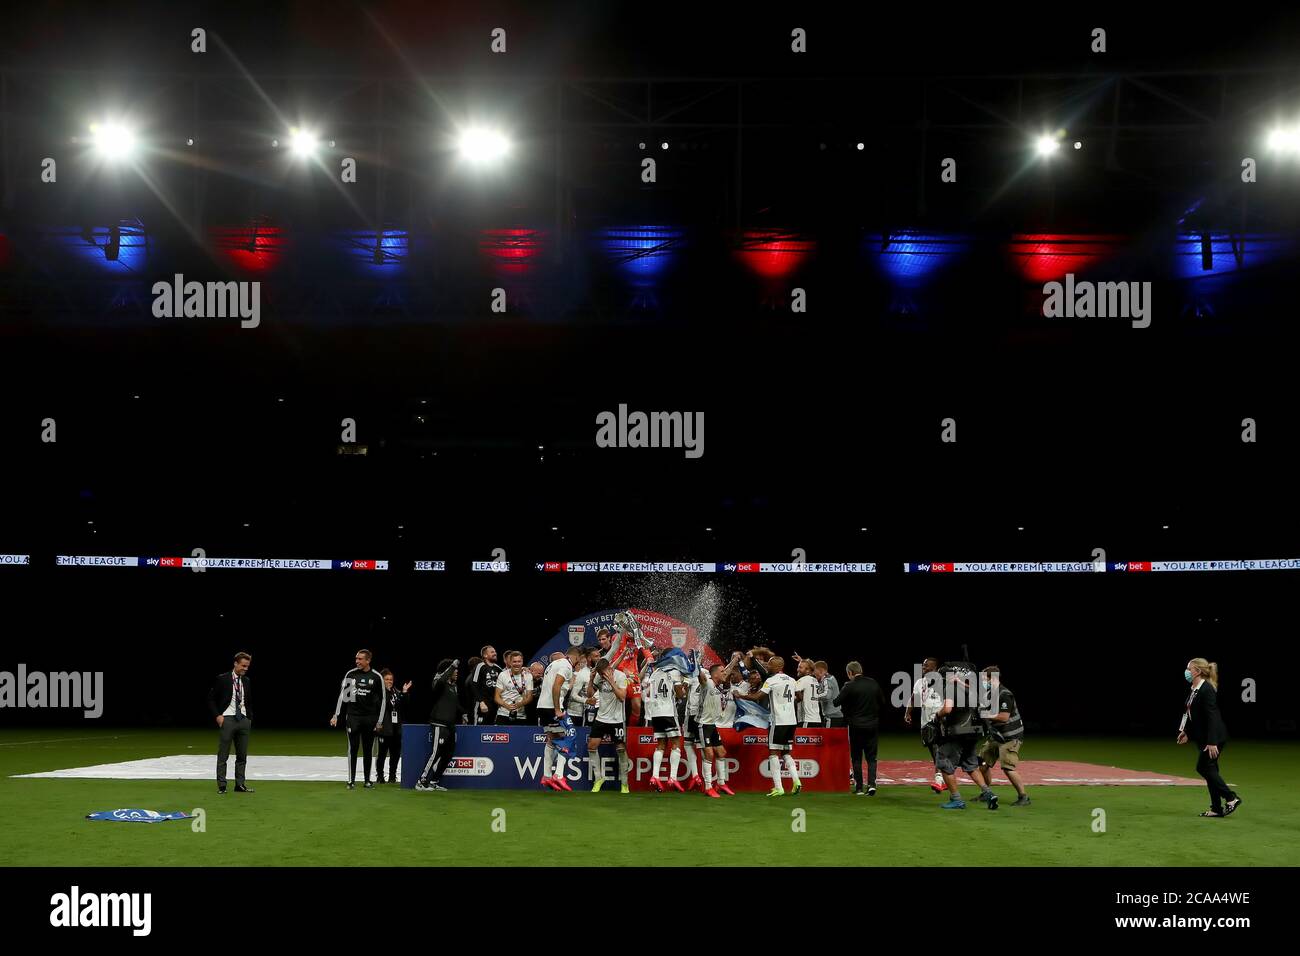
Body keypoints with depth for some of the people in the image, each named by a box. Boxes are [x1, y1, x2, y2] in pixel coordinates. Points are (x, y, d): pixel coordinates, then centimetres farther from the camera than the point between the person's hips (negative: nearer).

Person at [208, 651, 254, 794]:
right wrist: (217, 716, -10)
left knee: (242, 755, 6)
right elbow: (211, 699, -1)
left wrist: (250, 717, 9)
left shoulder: (246, 681, 11)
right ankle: (221, 785, 3)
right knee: (223, 755, -1)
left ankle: (240, 784, 11)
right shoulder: (222, 679, -4)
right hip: (227, 719, -5)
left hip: (243, 720, 5)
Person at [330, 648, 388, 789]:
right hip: (353, 716, -1)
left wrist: (380, 721, 3)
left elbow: (383, 699, 5)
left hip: (370, 718, 1)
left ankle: (367, 780, 14)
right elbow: (342, 695, 0)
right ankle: (351, 781, 1)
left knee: (368, 750, 6)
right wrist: (336, 715, -7)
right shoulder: (350, 674, 0)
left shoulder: (376, 677, -1)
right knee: (353, 749, -3)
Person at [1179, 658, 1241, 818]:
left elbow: (1212, 716, -23)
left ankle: (1231, 797, 3)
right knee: (1209, 769, 10)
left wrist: (1212, 742, -25)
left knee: (1204, 767, -6)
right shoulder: (1195, 689, 10)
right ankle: (1216, 808, 14)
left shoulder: (1207, 690, -19)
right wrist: (1186, 731, 25)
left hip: (1213, 736, -10)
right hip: (1203, 737, 10)